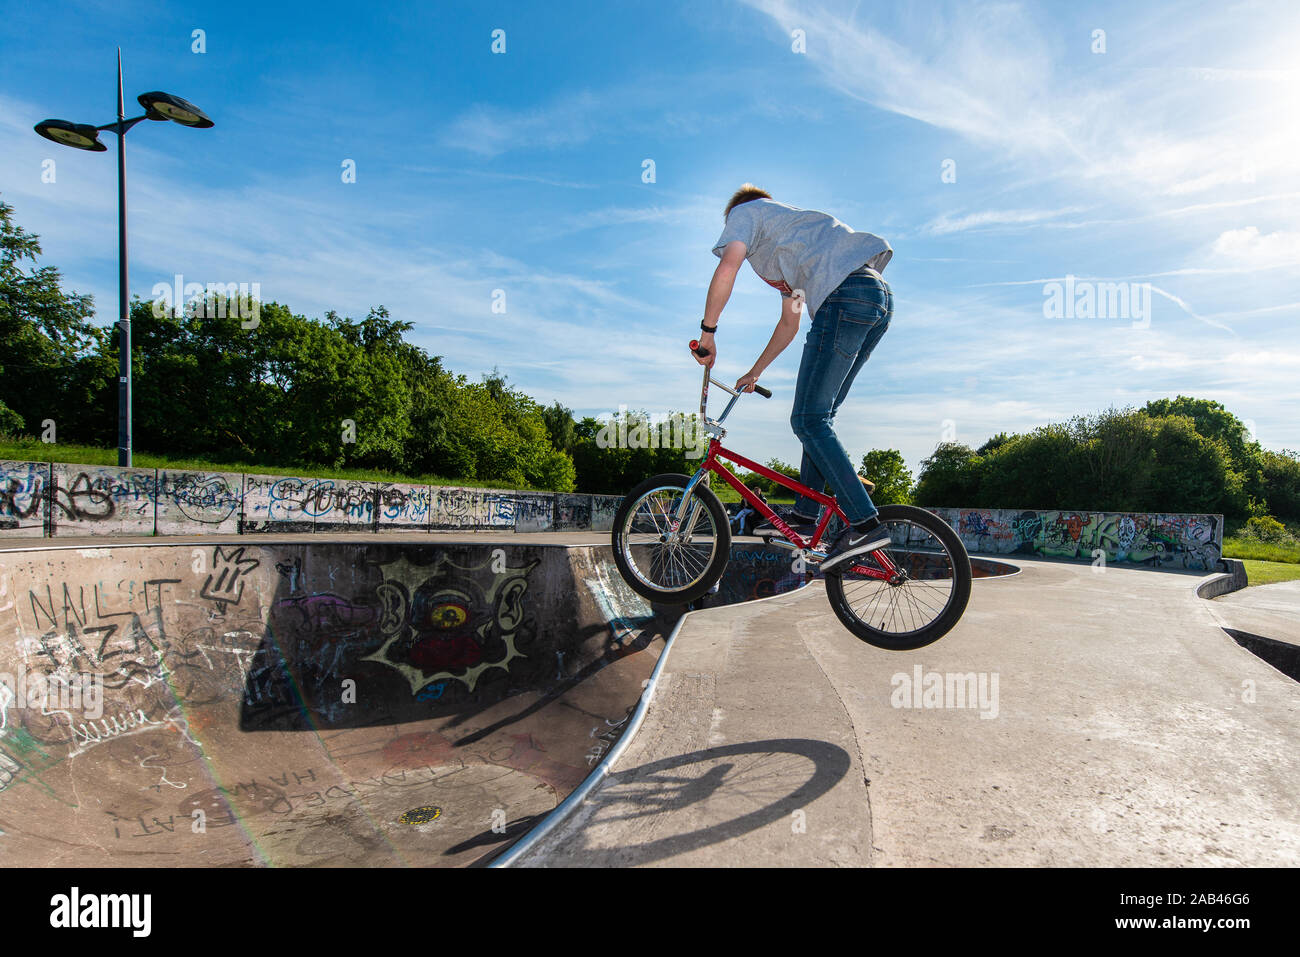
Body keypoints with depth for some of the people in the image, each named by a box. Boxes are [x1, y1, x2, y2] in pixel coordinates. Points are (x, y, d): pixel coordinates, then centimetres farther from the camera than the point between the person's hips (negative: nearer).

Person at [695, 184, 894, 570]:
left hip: (845, 296, -9)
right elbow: (789, 323, 40)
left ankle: (865, 523, -13)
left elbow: (727, 267, -6)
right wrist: (754, 373, 44)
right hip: (879, 296, 9)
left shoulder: (746, 211, 16)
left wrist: (707, 332, 1)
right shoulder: (784, 251, 39)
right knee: (818, 415, 13)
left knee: (809, 420, -8)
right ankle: (805, 514, 16)